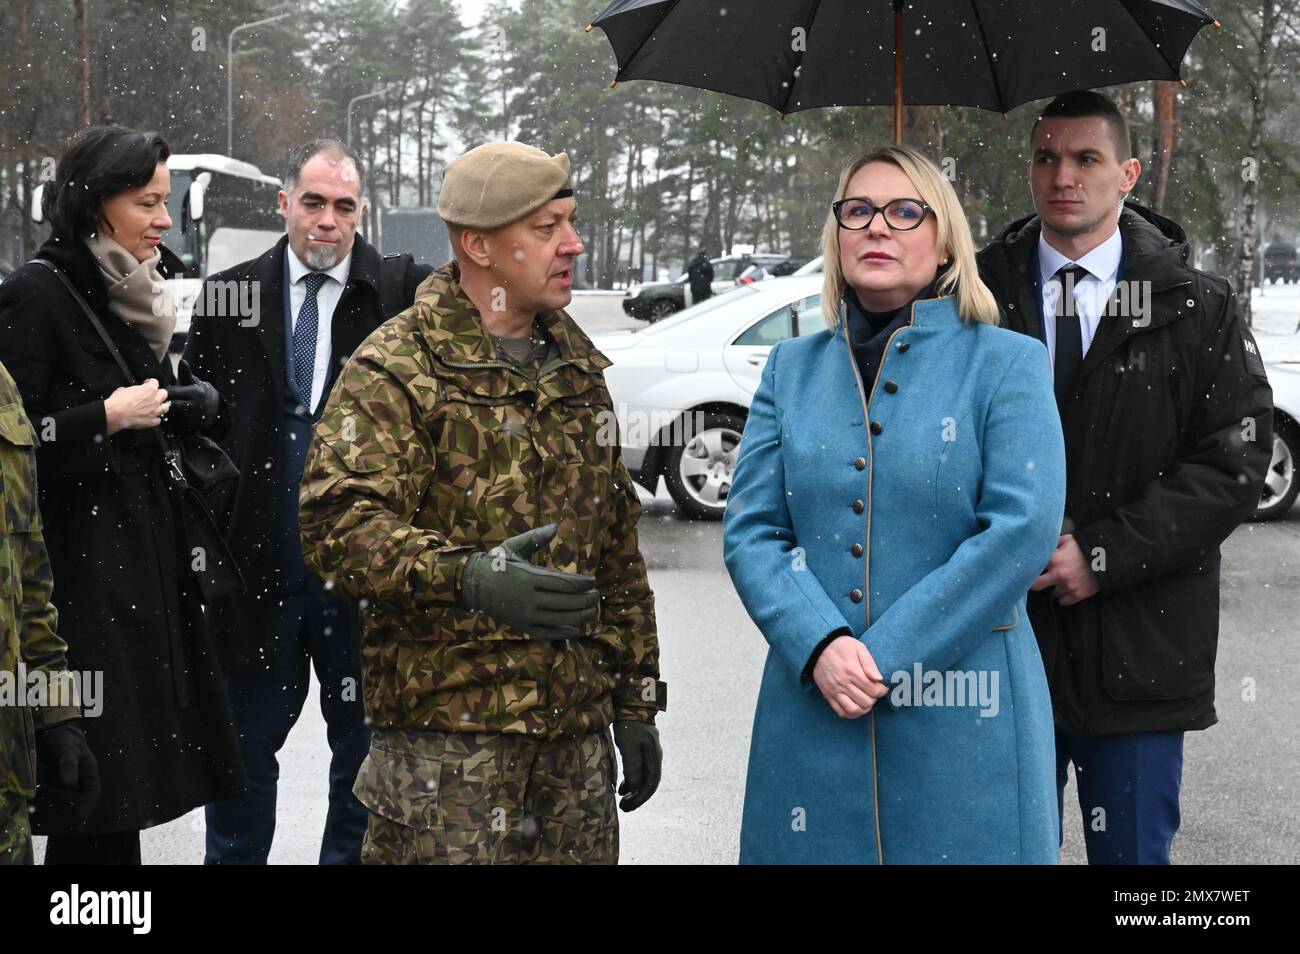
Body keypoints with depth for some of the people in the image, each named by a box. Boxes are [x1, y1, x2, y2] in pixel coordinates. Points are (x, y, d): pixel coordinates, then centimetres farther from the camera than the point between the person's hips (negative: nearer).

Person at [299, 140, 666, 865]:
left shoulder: (578, 368, 17)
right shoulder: (397, 371, -6)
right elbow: (340, 524, -19)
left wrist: (636, 700, 18)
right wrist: (468, 578, -35)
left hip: (578, 729, 6)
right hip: (445, 735, -6)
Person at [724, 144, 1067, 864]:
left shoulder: (1007, 363, 0)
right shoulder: (791, 368, 10)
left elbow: (1022, 528, -11)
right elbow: (748, 530, 4)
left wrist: (887, 653, -15)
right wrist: (820, 645, -14)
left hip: (964, 717, -3)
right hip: (812, 702, 3)